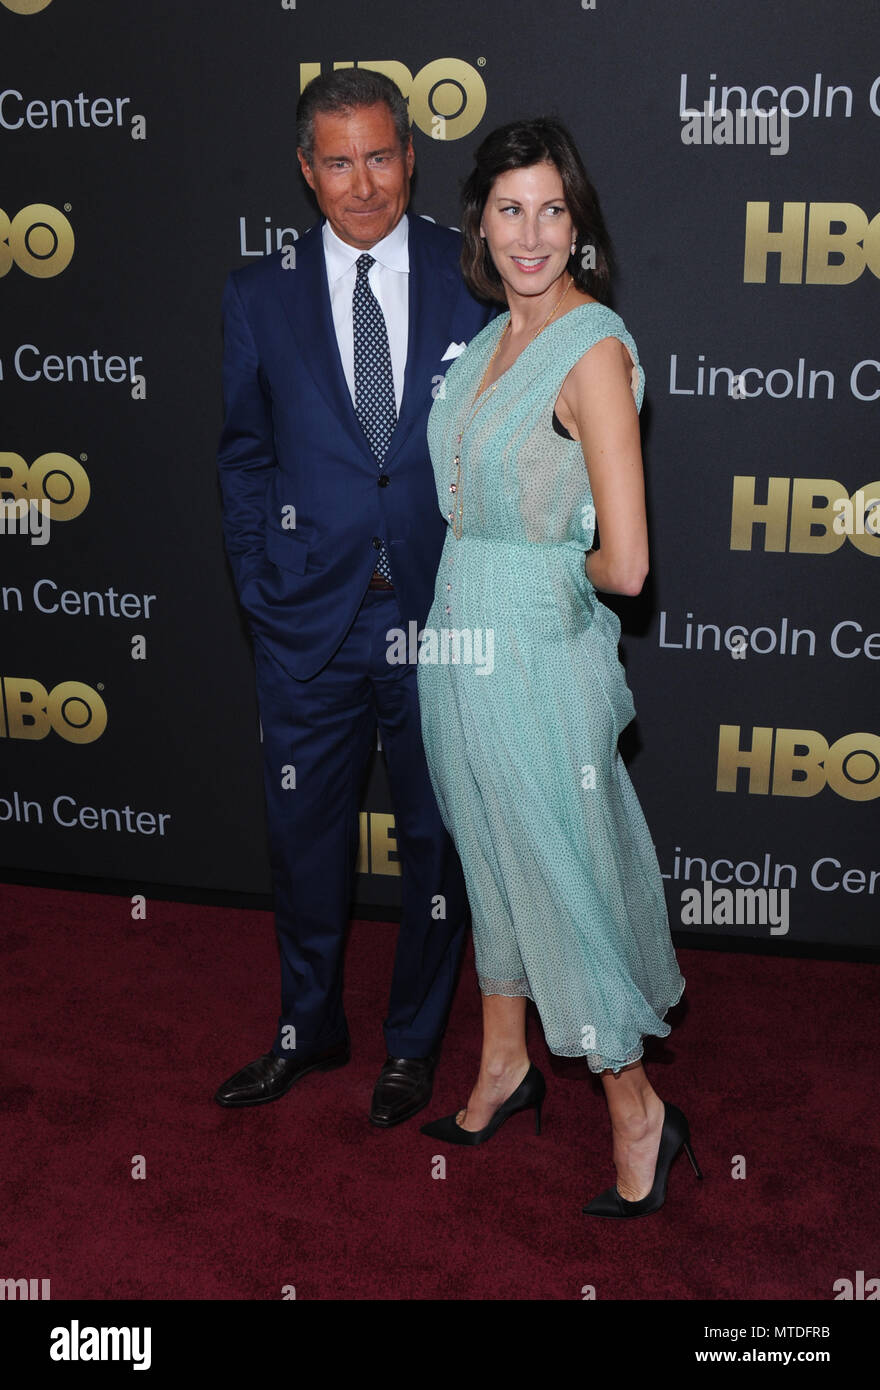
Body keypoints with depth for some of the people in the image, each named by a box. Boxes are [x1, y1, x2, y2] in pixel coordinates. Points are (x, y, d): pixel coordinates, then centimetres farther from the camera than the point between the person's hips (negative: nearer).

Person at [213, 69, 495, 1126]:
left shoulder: (472, 278, -1)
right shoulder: (260, 295, 3)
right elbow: (243, 455, 8)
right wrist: (260, 591, 1)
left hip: (441, 615, -1)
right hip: (309, 623, 1)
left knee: (436, 841, 12)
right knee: (305, 840, 14)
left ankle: (413, 1040, 34)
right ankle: (308, 1029, 37)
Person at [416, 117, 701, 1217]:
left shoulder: (595, 350, -18)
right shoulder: (495, 337, 8)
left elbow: (623, 565, -24)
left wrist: (551, 566, -6)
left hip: (540, 651, -8)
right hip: (460, 634, 8)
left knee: (560, 873, 3)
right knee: (489, 860, 19)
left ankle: (636, 1109, 22)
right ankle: (504, 1066, 38)